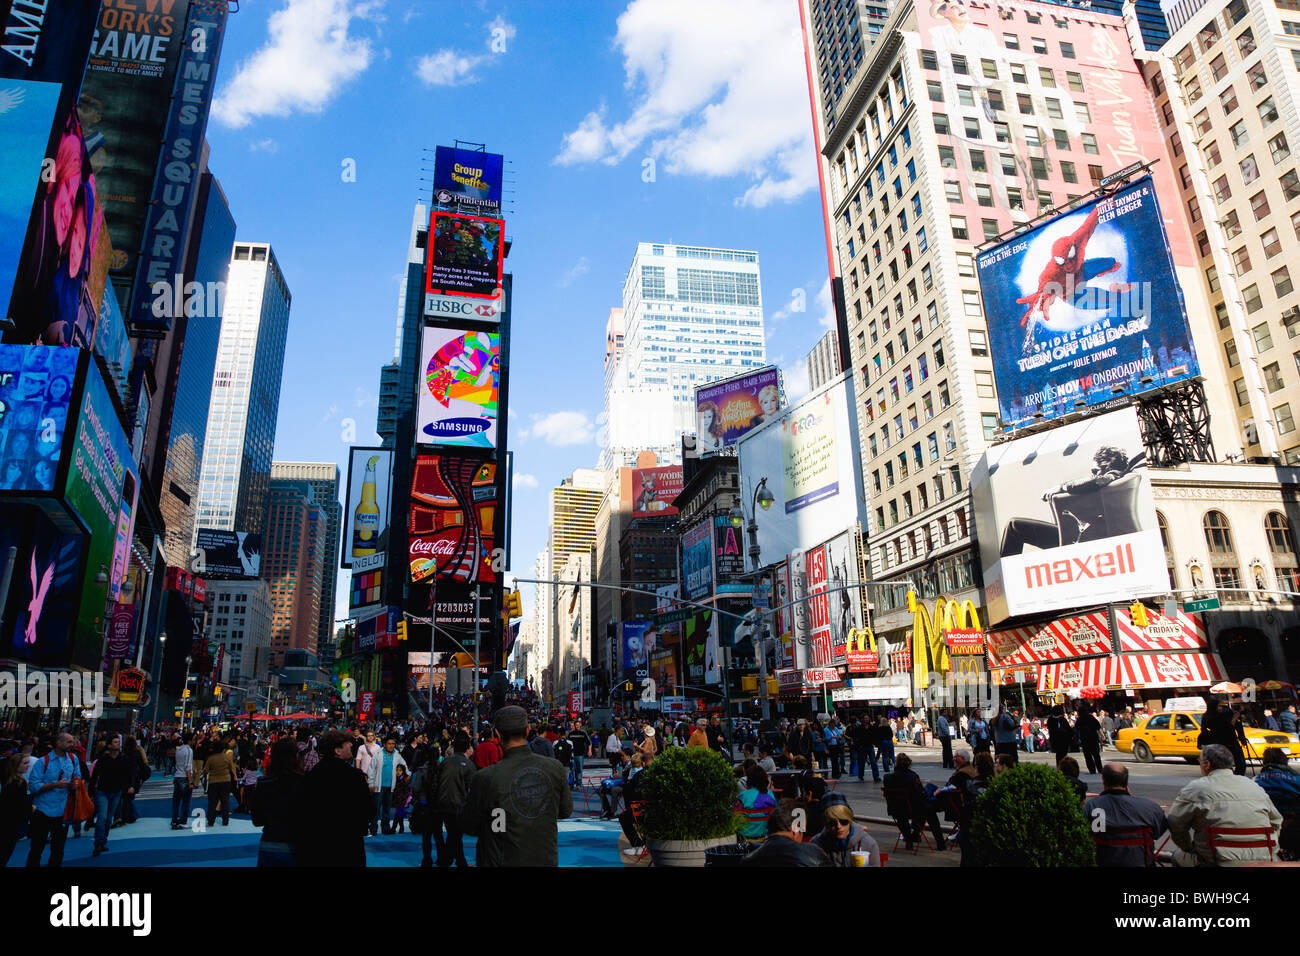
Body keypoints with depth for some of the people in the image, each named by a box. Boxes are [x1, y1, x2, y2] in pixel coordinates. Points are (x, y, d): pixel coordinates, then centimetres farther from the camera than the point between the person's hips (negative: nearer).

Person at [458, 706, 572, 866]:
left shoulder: (486, 778, -21)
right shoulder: (555, 768, -11)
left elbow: (469, 826, -8)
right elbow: (566, 810, 4)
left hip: (503, 861, -3)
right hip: (546, 859, 3)